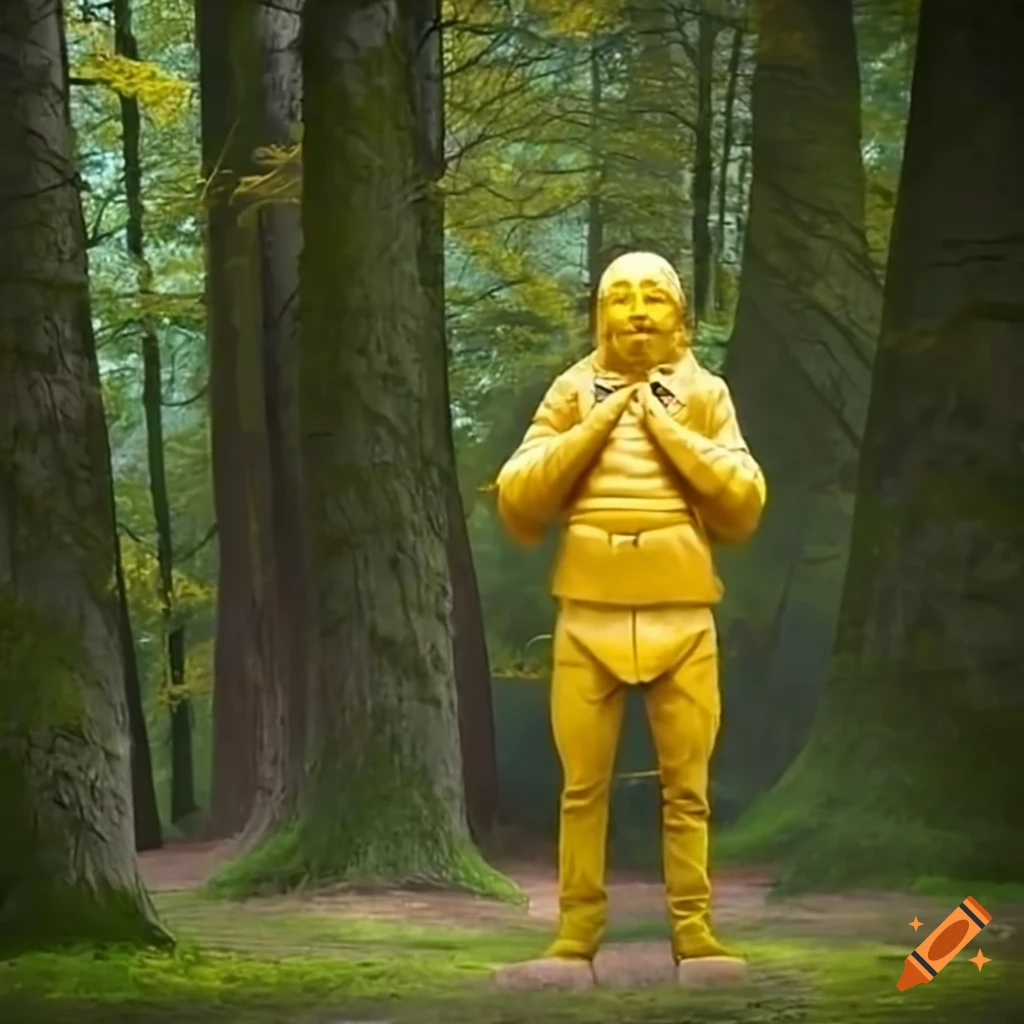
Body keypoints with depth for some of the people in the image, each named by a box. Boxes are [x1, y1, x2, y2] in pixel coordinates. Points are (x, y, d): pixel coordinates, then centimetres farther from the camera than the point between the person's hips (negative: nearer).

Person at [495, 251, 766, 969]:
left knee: (687, 786, 4)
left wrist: (670, 430, -7)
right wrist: (595, 427, -7)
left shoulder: (705, 395, 7)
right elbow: (517, 503, -2)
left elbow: (745, 506, -4)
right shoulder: (572, 394, 6)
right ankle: (578, 927, 11)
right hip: (588, 619, 0)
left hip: (682, 620, 0)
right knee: (584, 785, 3)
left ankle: (693, 927, 11)